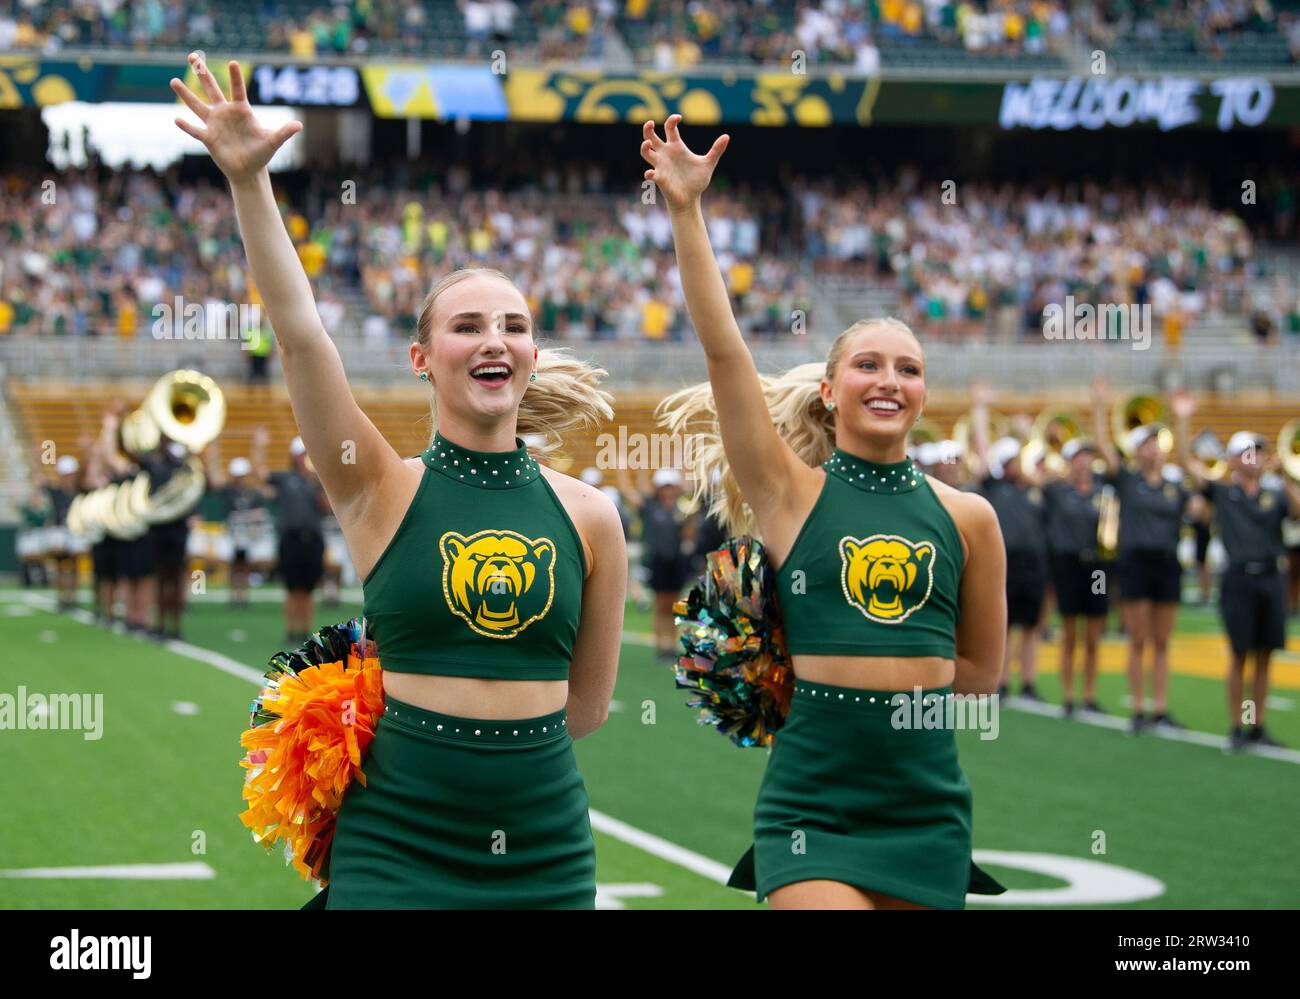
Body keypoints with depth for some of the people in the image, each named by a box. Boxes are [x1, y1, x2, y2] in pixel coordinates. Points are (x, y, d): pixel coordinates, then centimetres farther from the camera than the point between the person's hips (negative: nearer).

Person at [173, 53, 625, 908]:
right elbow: (300, 332, -15)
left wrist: (483, 724, 6)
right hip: (396, 843, -2)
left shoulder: (589, 517, 3)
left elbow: (588, 703, 12)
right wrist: (250, 182, -23)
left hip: (545, 845, 2)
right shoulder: (381, 491, -2)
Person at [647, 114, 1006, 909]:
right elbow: (724, 351, -8)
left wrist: (868, 665, 7)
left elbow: (983, 668, 15)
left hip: (927, 803, 3)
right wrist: (686, 211, -11)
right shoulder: (793, 493, 0)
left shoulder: (968, 517, 5)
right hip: (813, 802, -3)